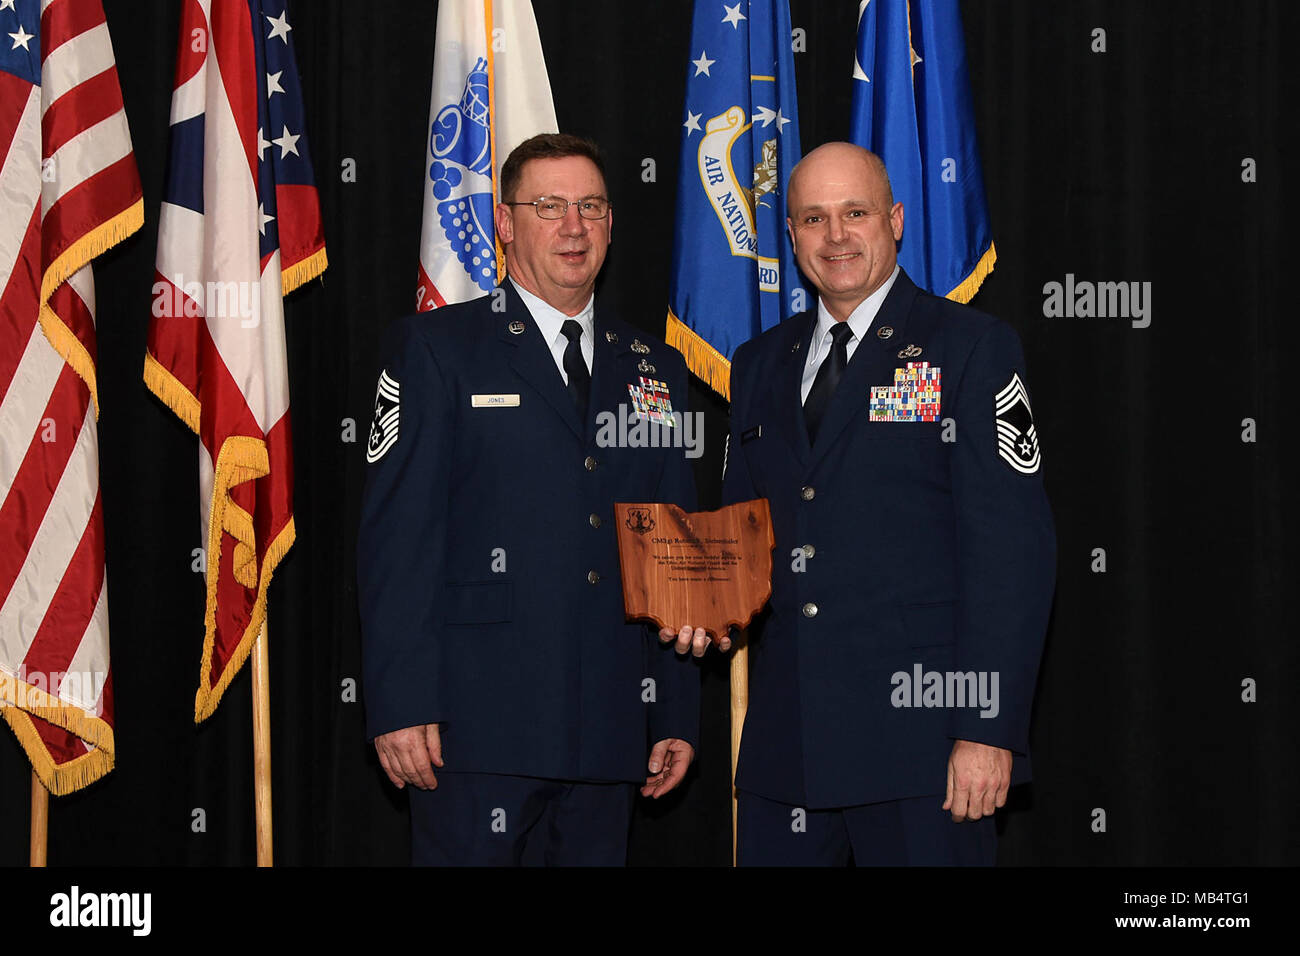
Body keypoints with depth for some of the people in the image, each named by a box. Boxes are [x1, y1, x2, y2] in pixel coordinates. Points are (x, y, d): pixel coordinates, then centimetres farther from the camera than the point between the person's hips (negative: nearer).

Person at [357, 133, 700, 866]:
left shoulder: (656, 369, 16)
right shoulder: (436, 350, 3)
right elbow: (397, 536, -5)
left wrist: (679, 715, 11)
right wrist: (402, 703, -13)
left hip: (609, 732, 4)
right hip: (479, 722, -4)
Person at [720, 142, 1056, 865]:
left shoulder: (972, 347, -1)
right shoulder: (759, 365, 16)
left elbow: (1014, 548, -8)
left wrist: (989, 729, -16)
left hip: (919, 728, -5)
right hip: (784, 742, 5)